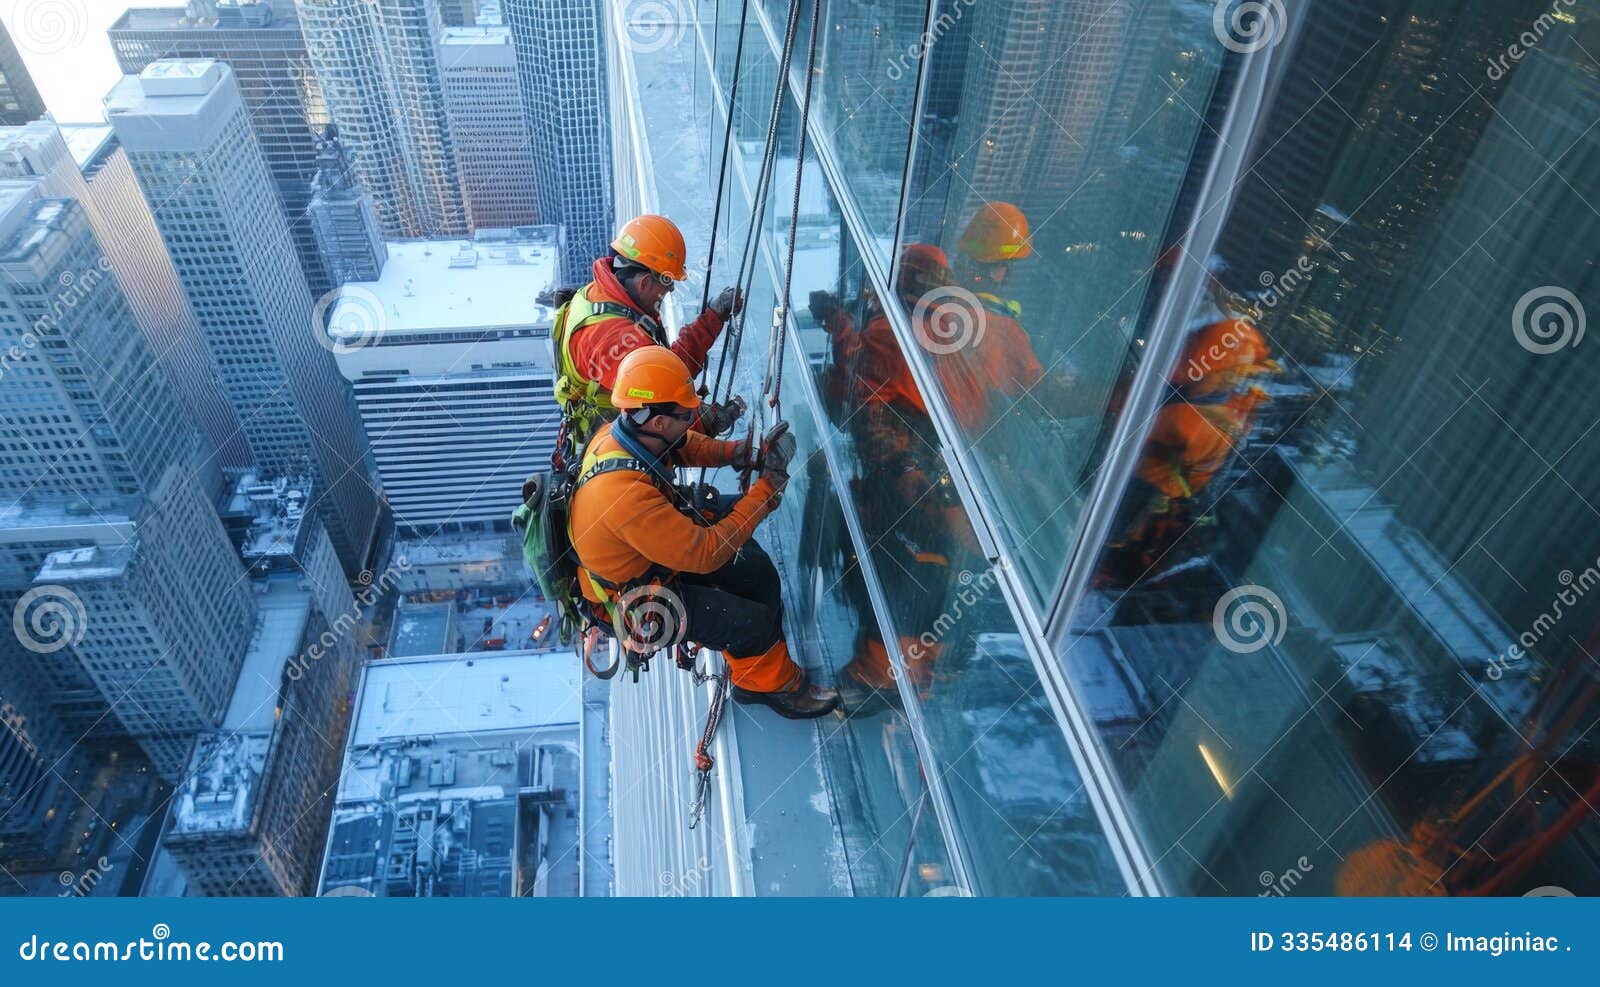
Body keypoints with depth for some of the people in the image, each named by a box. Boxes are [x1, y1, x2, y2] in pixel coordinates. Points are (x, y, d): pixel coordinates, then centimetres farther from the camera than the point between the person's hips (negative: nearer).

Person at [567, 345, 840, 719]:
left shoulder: (621, 431, -15)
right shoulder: (626, 493, -41)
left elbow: (687, 445, 6)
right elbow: (705, 554, -34)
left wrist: (745, 453, -11)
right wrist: (767, 488, -29)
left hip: (654, 556, 9)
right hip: (634, 598, -8)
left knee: (759, 572, 4)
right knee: (756, 622, -10)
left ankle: (763, 673, 22)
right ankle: (777, 685, 21)